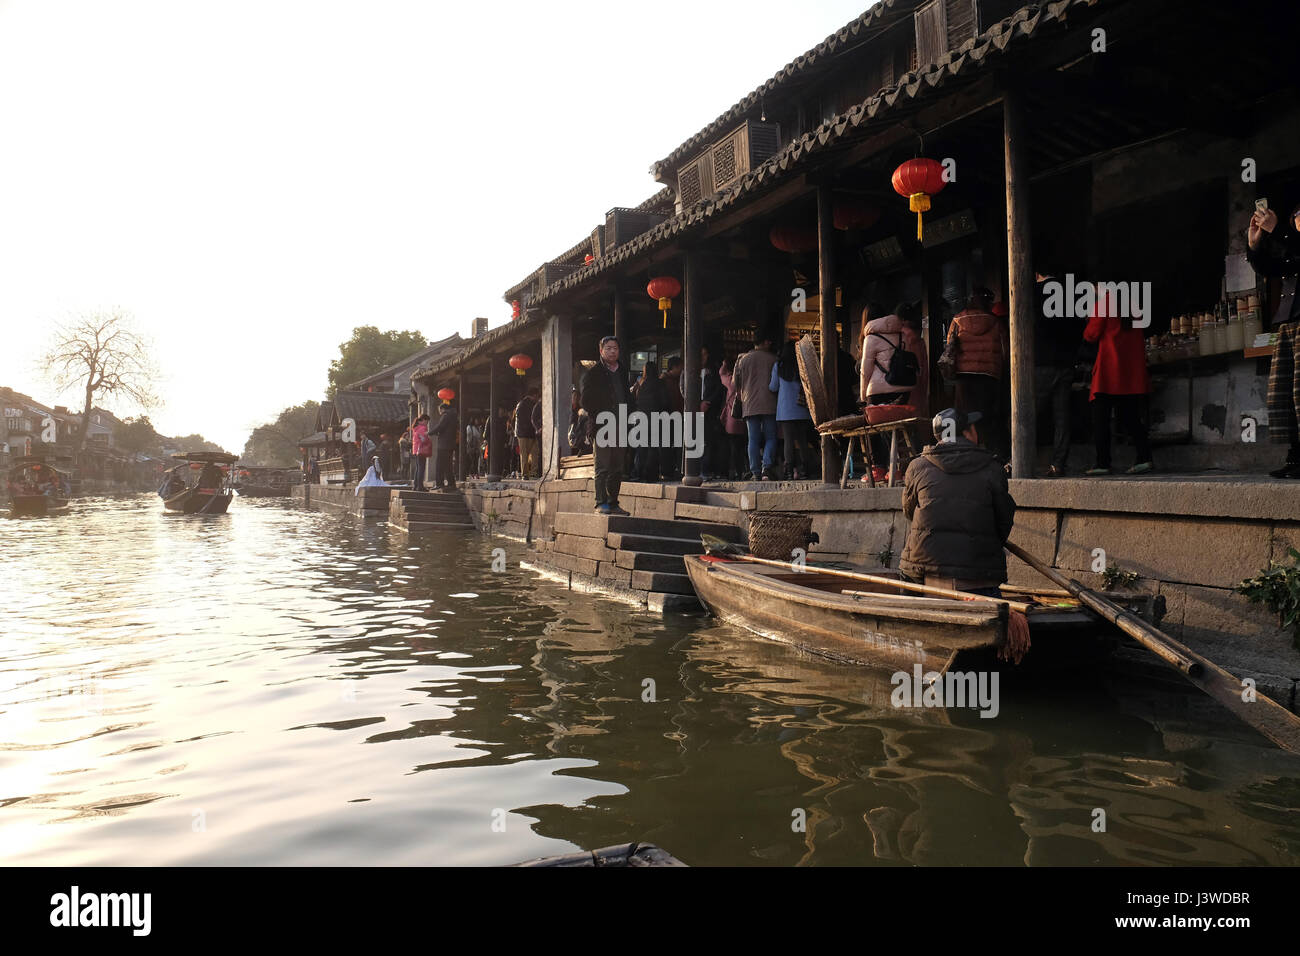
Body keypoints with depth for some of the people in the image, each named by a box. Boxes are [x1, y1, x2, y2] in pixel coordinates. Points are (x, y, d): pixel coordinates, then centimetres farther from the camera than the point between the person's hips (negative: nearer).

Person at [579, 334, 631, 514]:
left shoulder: (622, 372, 17)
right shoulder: (592, 373, 1)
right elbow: (586, 400, -3)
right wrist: (598, 417, -11)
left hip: (619, 426, 6)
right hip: (602, 426, -5)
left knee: (617, 467, 6)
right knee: (602, 466, -8)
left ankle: (613, 503, 12)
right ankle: (601, 503, -7)